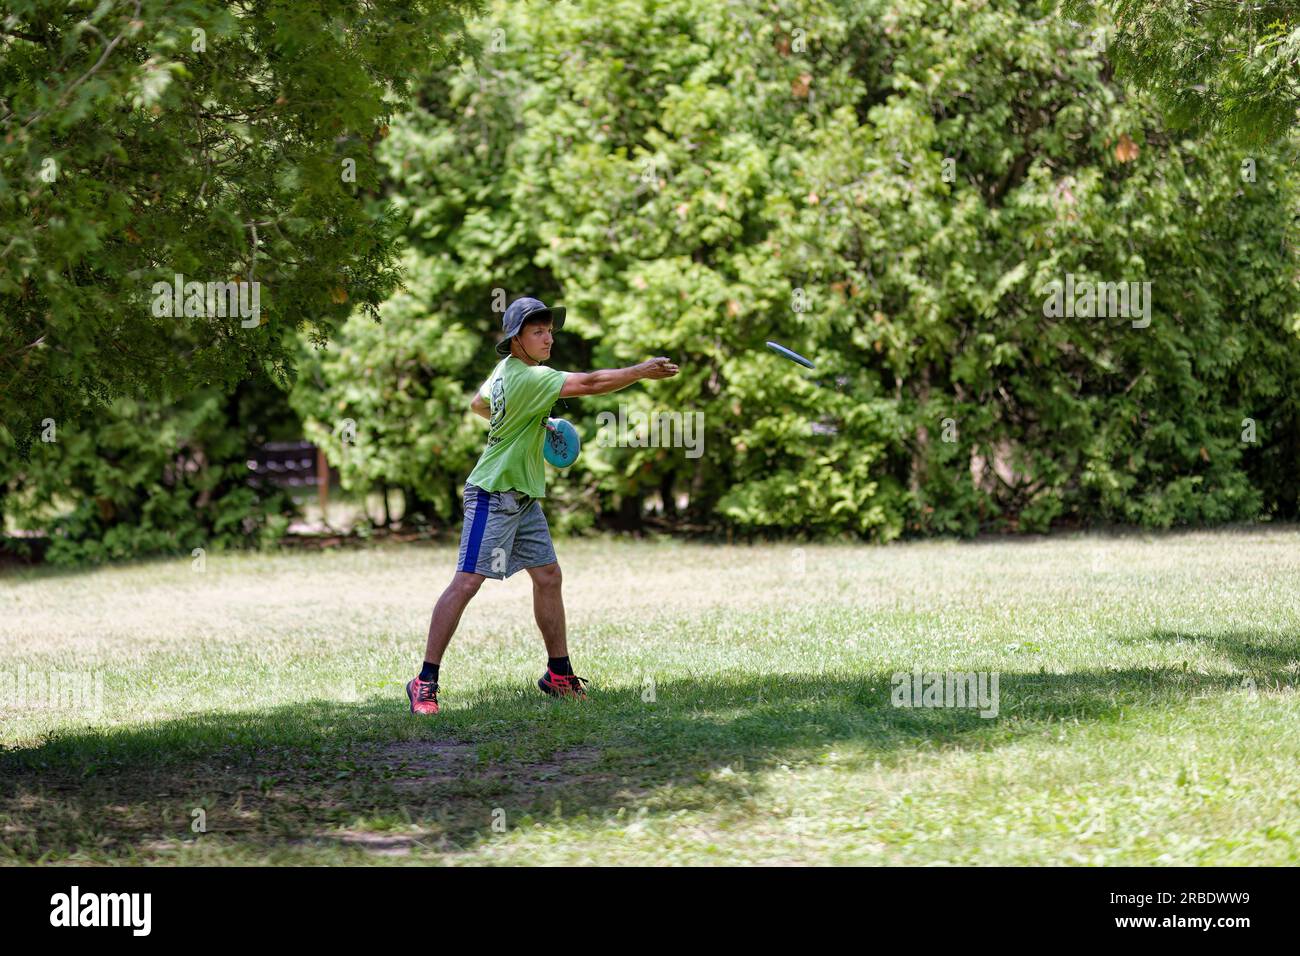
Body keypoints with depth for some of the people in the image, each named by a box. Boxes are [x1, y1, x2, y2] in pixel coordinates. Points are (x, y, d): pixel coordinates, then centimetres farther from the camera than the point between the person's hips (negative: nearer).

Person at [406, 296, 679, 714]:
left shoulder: (506, 370, 9)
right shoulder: (529, 377, -20)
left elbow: (478, 404, 29)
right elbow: (590, 383, -27)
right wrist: (642, 371, -25)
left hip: (524, 498, 10)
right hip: (494, 495, -10)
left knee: (548, 576, 10)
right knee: (467, 581, -11)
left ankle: (559, 675, 18)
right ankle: (425, 682, -11)